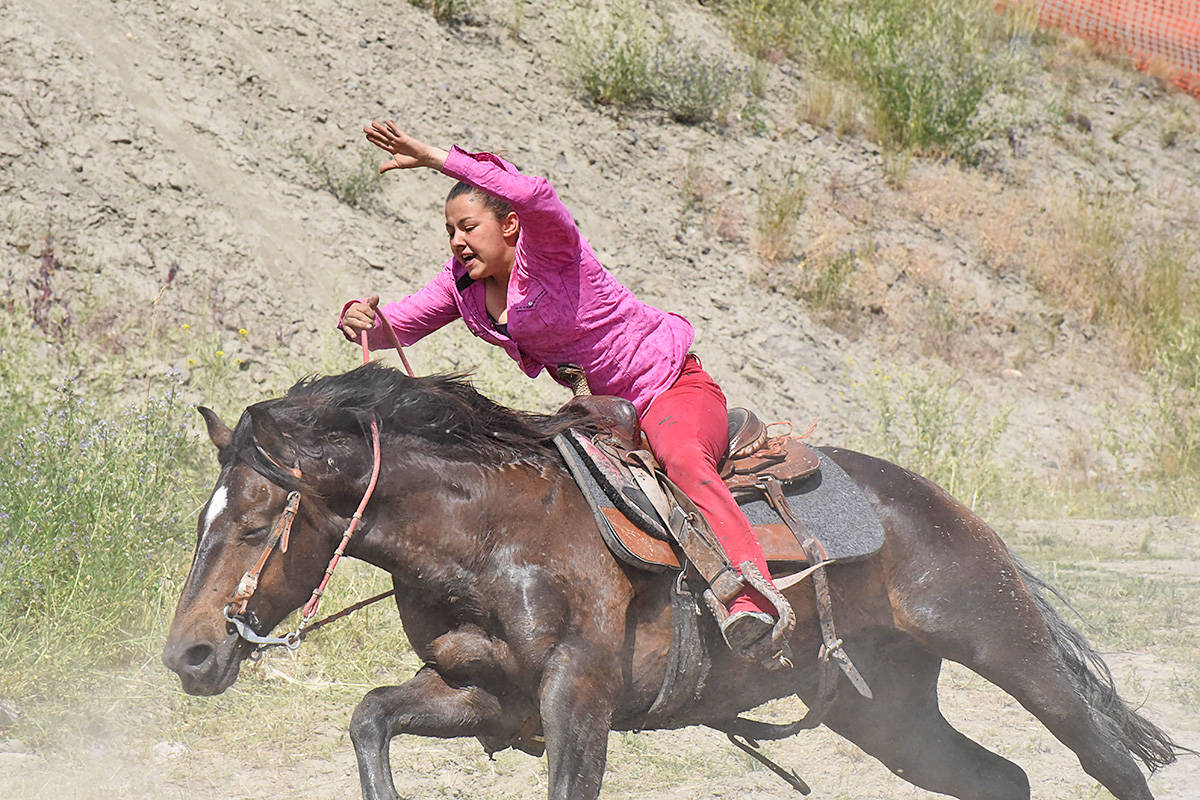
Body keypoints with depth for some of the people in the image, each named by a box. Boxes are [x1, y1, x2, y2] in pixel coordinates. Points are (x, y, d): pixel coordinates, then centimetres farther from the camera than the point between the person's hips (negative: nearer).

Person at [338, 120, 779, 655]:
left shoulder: (548, 248, -20)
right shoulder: (463, 285, 3)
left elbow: (537, 196, -42)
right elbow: (400, 325, 3)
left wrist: (435, 158, -46)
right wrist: (366, 321, -23)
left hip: (672, 386, -9)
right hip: (605, 408, 9)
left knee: (680, 458, -38)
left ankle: (751, 597, -53)